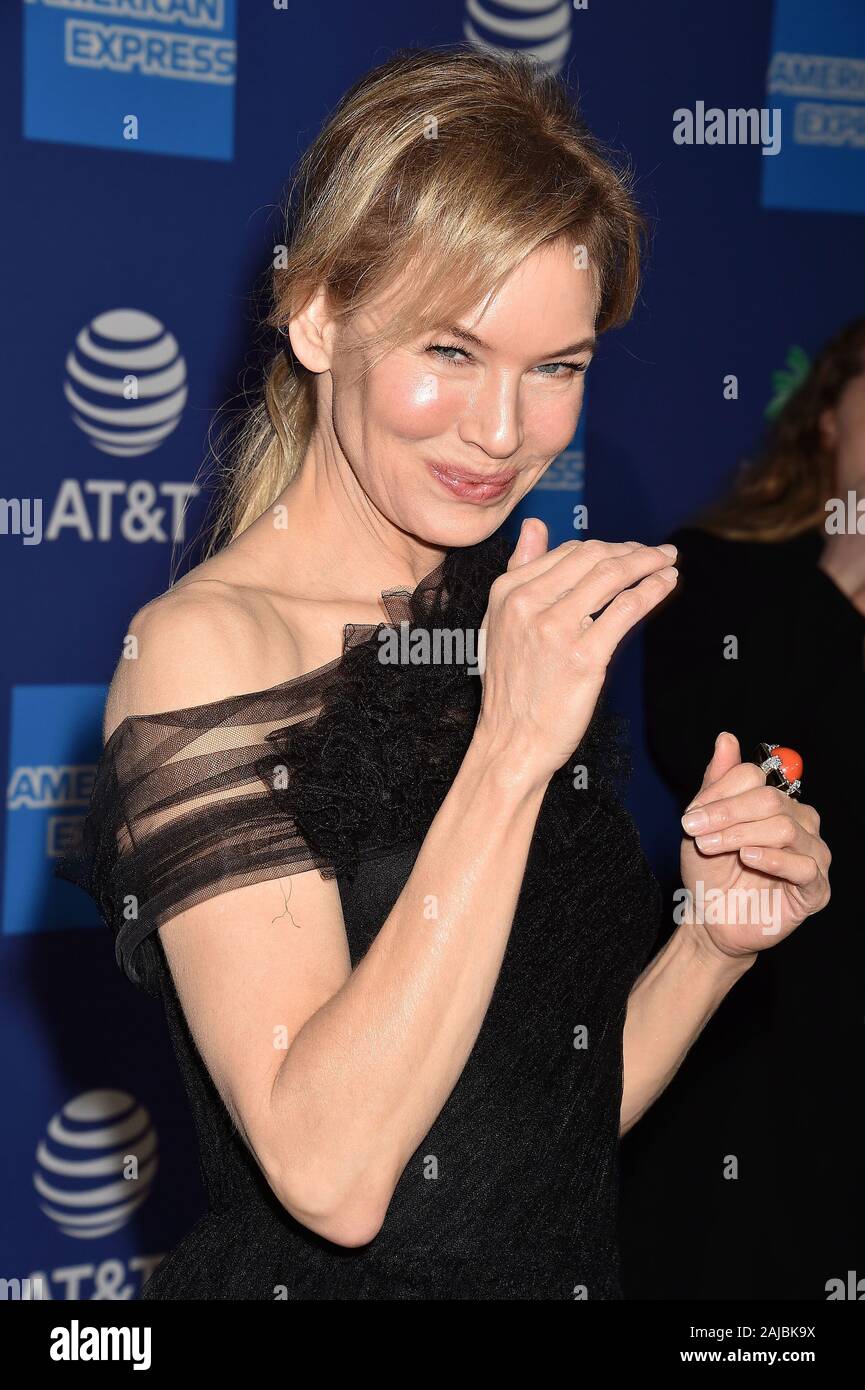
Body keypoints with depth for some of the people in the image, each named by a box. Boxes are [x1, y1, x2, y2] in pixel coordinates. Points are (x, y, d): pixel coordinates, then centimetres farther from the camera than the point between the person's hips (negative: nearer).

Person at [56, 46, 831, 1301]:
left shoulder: (516, 626, 1)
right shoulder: (209, 646, -17)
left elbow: (561, 1120, 6)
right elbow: (329, 1172, -26)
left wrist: (715, 942, -10)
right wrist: (512, 755, -27)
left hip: (568, 1273, 6)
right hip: (313, 1284, -6)